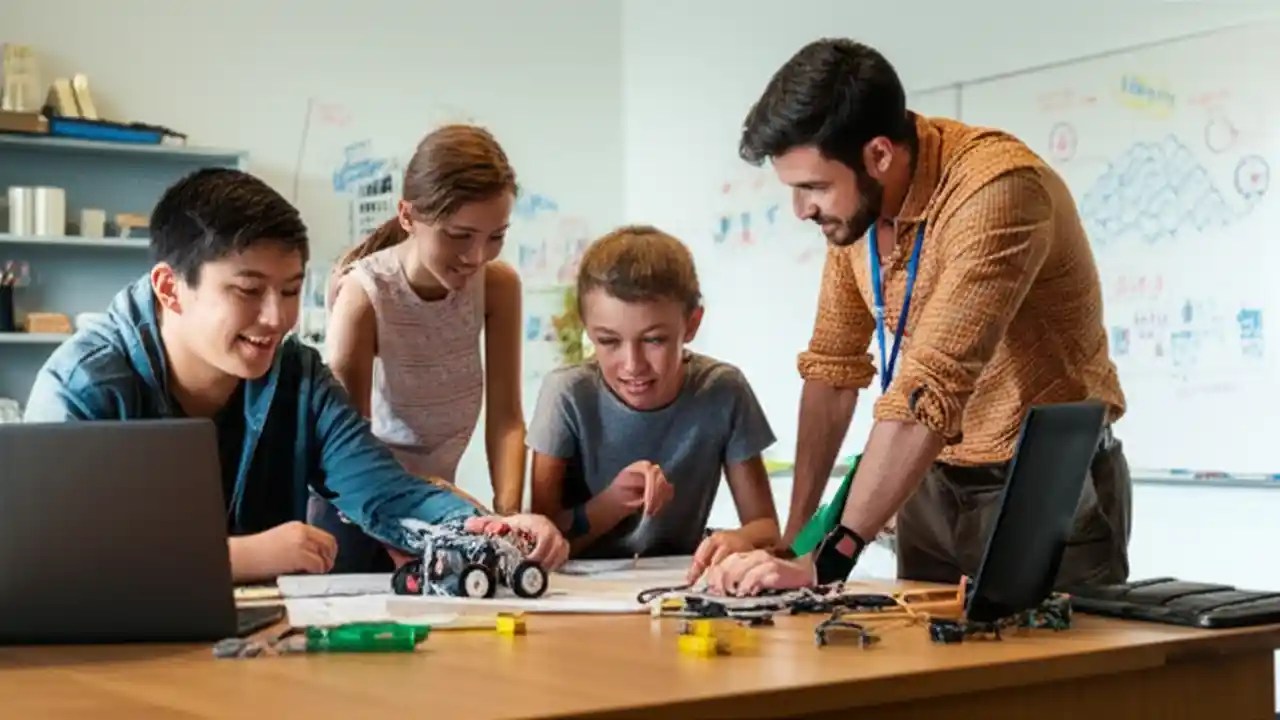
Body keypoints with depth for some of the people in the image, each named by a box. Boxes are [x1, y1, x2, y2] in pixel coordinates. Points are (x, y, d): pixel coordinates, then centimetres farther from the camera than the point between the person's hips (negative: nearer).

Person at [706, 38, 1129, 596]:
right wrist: (796, 533, -2)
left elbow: (930, 390, -34)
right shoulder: (855, 201, -5)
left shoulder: (997, 188, -28)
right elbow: (833, 367, 3)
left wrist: (830, 556, -35)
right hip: (935, 484, 6)